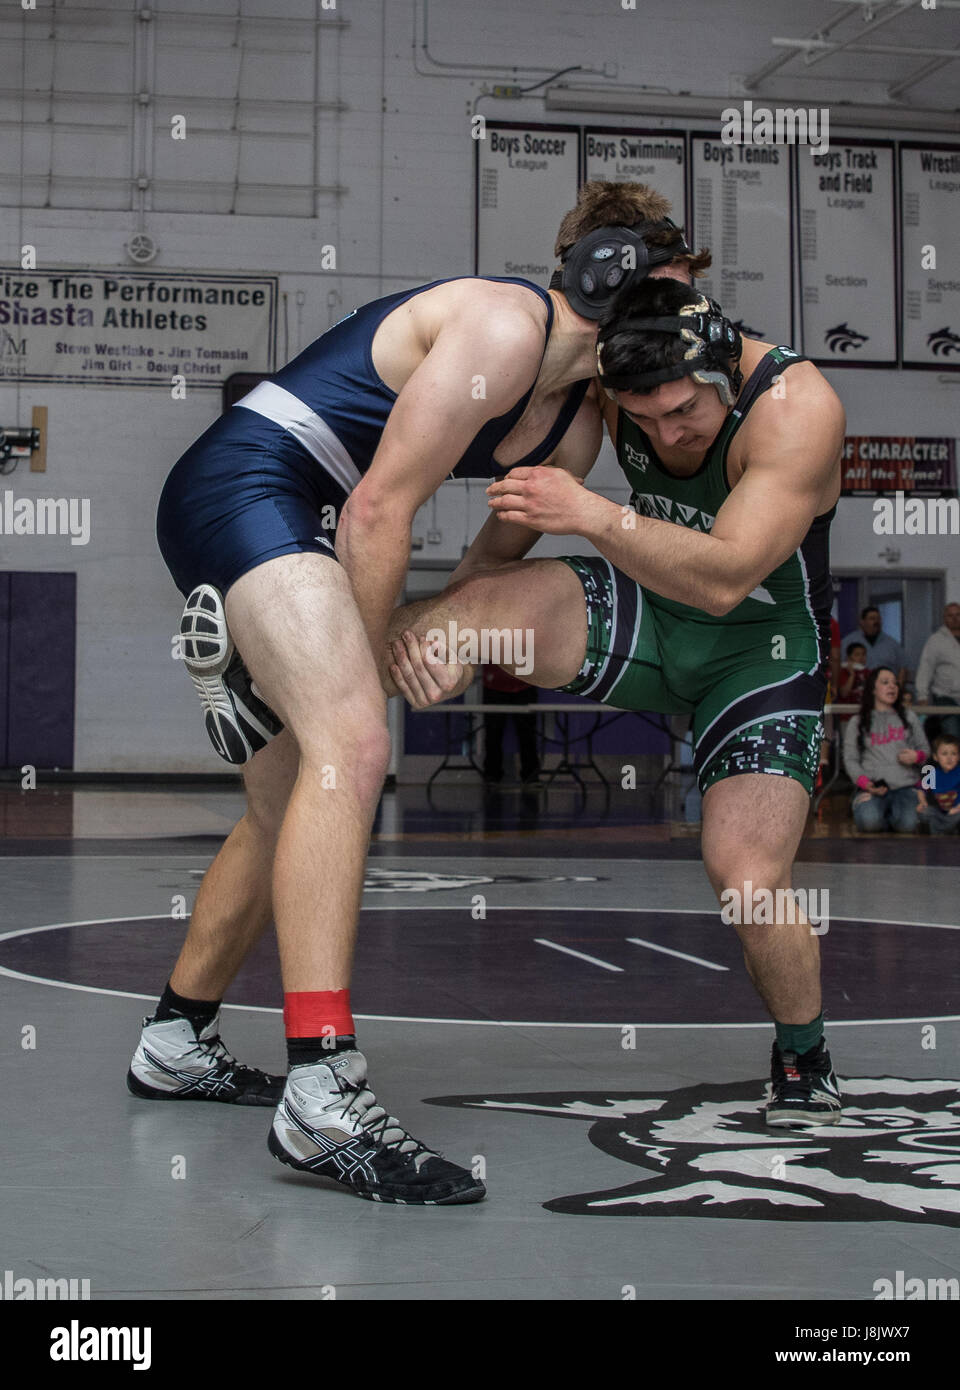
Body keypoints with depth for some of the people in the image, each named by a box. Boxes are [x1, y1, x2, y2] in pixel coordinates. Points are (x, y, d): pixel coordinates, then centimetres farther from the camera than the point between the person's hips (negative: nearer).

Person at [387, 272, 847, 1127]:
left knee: (751, 882, -17)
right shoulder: (620, 391, -12)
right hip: (645, 611, 4)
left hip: (764, 646, -4)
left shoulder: (798, 406, -27)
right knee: (471, 611, -28)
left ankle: (805, 1059, 10)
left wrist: (590, 515, -47)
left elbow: (724, 580, -34)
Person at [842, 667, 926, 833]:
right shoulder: (857, 723, 13)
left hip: (905, 786, 2)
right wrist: (864, 782, -12)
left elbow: (924, 748, 23)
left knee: (908, 824, -29)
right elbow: (850, 759, 7)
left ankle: (892, 814, 5)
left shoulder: (909, 717, 21)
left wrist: (917, 756, -3)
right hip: (872, 787, -2)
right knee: (870, 820, -34)